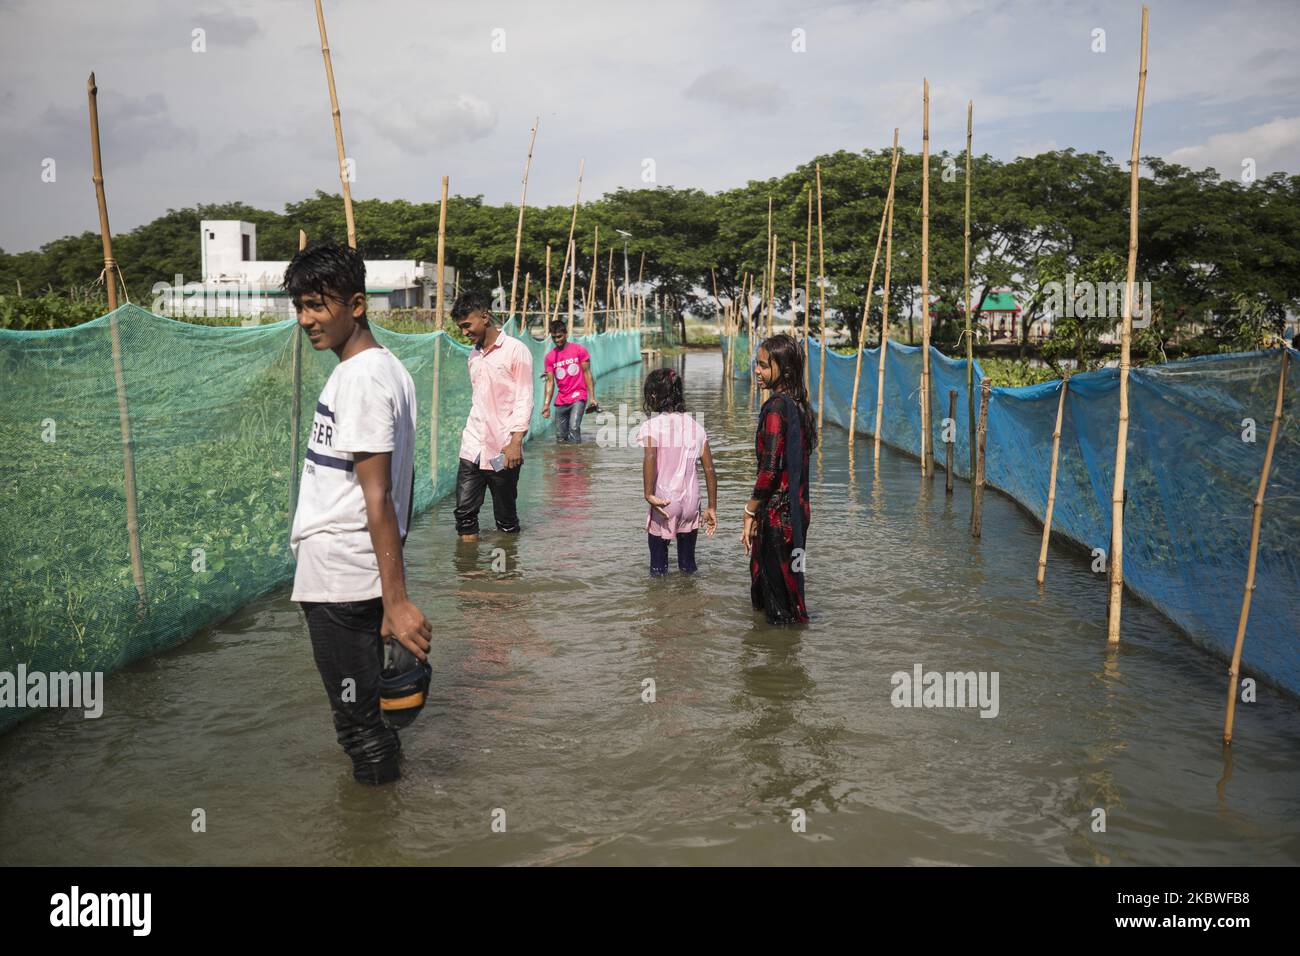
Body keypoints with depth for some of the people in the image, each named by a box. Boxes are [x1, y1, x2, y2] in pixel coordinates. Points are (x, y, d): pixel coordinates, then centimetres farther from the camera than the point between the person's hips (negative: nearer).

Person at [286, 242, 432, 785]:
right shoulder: (388, 368, 12)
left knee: (359, 724, 1)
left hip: (340, 580, -10)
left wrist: (396, 599, -24)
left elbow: (378, 497, -23)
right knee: (363, 707, 22)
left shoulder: (362, 378, -19)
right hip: (358, 574, 10)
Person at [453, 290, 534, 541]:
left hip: (503, 449, -5)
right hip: (472, 447, 5)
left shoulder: (516, 350, -6)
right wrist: (471, 432, 17)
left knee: (506, 516, 5)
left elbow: (524, 400, -9)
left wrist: (515, 442, -16)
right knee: (465, 510, -3)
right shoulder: (474, 354, 13)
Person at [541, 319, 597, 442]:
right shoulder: (550, 356, 5)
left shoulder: (579, 350, -2)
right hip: (561, 401, 4)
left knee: (574, 427, -24)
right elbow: (550, 381, 3)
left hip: (578, 397, -4)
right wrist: (546, 404, -6)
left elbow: (587, 373, -1)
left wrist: (592, 397, -7)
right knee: (560, 437, 5)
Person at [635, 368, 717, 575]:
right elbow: (709, 470, 5)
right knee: (687, 562, 17)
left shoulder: (652, 425, -8)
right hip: (691, 504, 4)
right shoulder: (695, 426, 5)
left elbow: (650, 458, -28)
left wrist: (648, 494, -23)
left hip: (664, 503, -4)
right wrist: (712, 508, 11)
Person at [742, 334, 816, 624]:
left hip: (776, 514, -9)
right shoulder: (799, 405, 9)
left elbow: (770, 469, -21)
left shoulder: (776, 407, -18)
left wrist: (750, 512, -12)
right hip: (797, 510, 9)